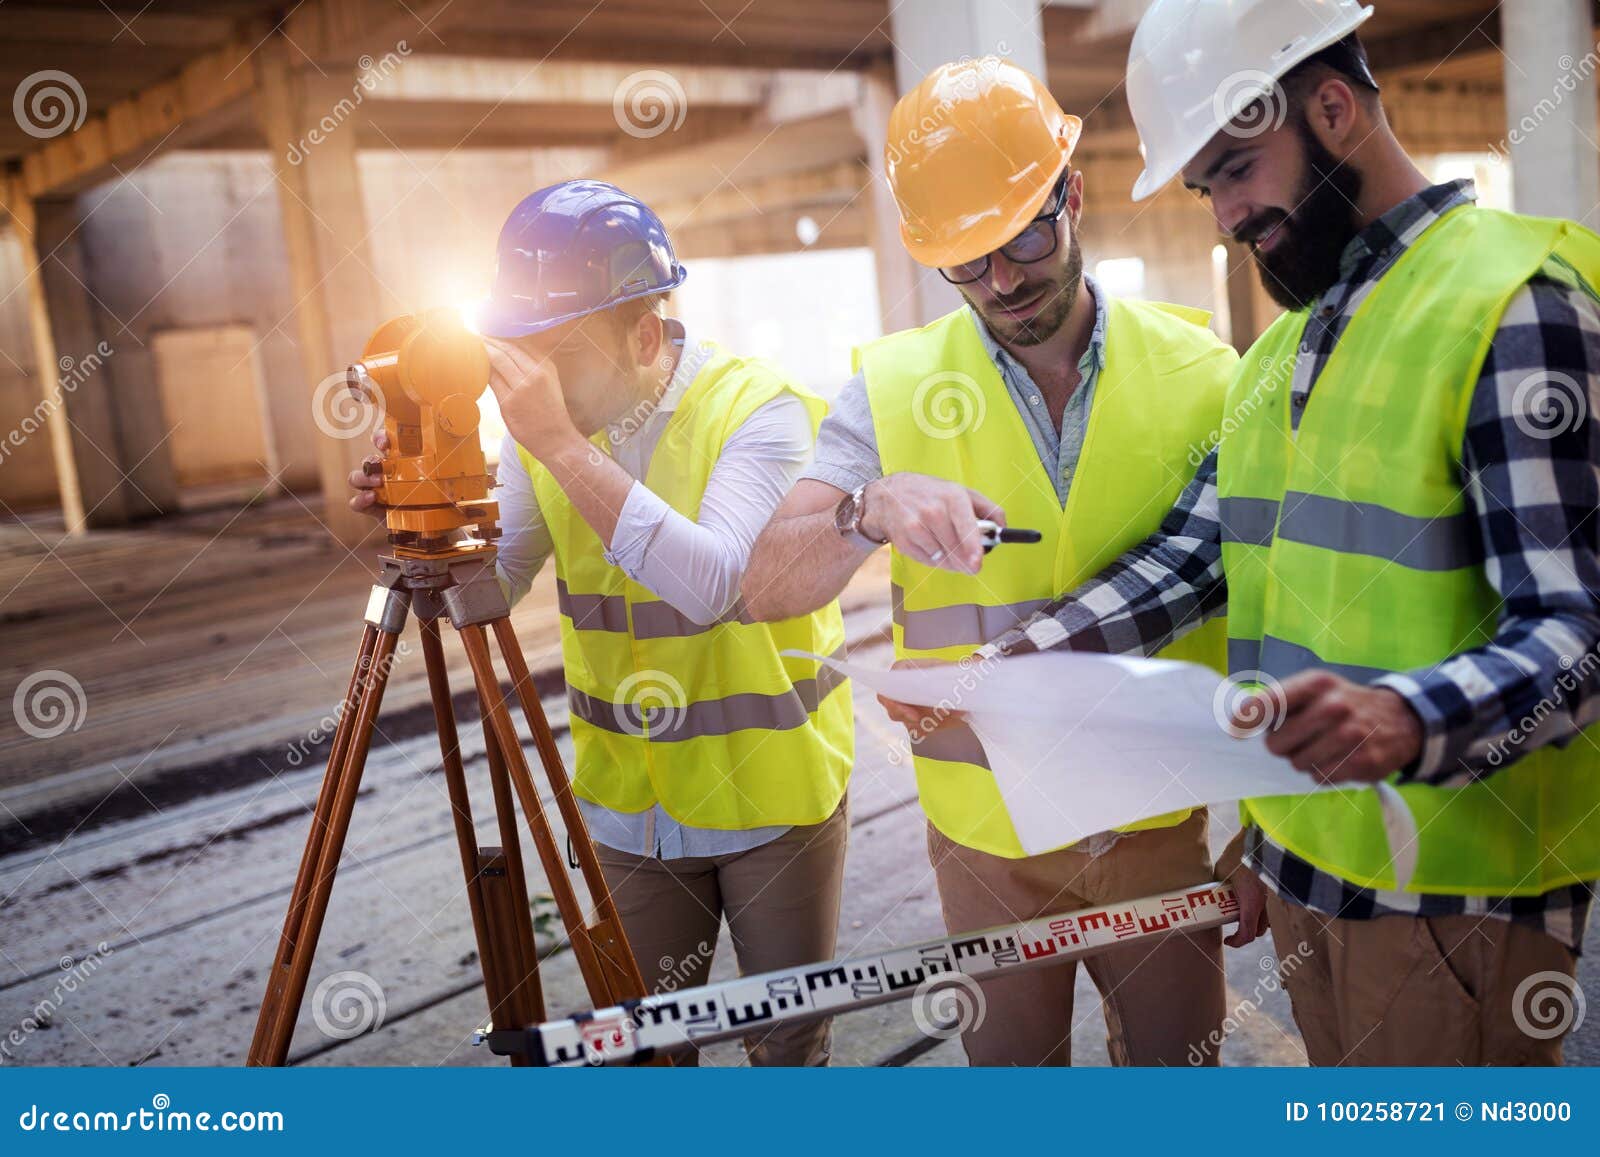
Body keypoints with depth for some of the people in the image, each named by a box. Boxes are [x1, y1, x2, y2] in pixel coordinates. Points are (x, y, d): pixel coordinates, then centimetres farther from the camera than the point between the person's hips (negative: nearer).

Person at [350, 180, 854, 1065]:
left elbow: (712, 584, -32)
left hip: (769, 789, -4)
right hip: (630, 804, 4)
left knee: (787, 1040, 14)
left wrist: (563, 445, -34)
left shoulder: (756, 408, -17)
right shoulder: (538, 424, -1)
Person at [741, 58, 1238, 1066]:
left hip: (1160, 821, 0)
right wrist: (869, 511, -31)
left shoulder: (1198, 369, -4)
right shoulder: (891, 386, -5)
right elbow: (767, 591, -12)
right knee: (1010, 1060, 17)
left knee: (1175, 1060, 16)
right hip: (986, 832, 0)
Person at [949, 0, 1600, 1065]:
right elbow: (1195, 555, 9)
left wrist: (1409, 719, -38)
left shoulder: (1514, 303, -14)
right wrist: (1006, 664, -2)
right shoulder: (1287, 344, 13)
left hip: (1452, 887, -7)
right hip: (1298, 854, 7)